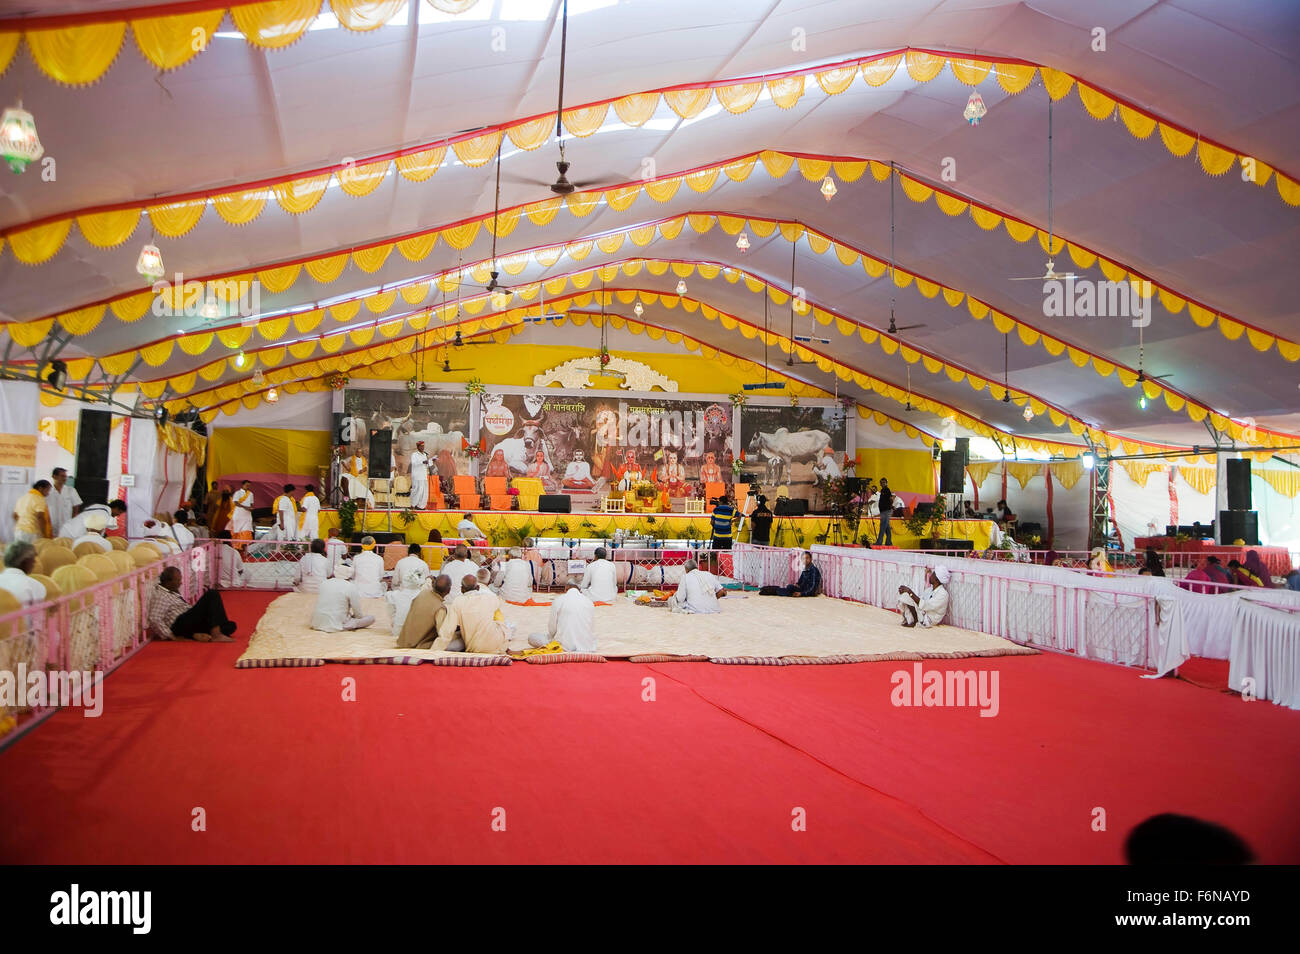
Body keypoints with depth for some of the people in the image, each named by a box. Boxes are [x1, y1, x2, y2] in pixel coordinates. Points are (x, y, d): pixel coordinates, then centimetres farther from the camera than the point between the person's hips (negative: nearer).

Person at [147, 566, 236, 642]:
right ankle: (216, 634, -29)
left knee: (231, 626, -4)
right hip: (180, 626, -9)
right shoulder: (159, 596, -8)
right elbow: (154, 619, -19)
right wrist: (171, 636, -18)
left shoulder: (173, 591, 22)